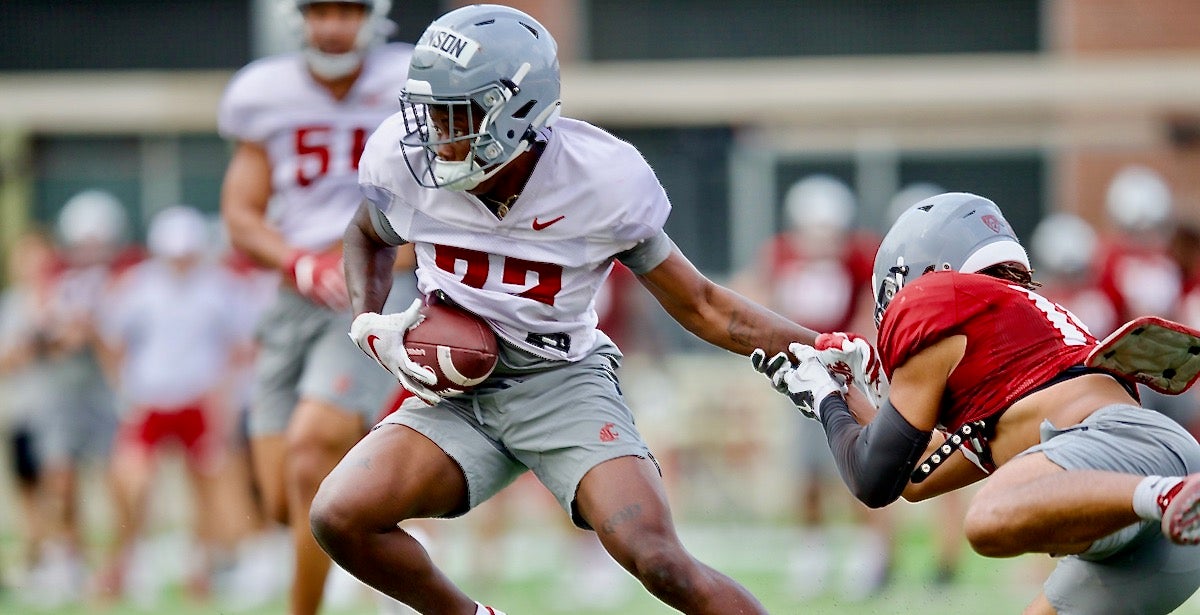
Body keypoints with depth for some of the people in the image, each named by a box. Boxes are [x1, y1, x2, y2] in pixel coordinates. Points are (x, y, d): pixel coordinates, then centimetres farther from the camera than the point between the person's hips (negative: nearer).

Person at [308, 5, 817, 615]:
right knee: (339, 518, -18)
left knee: (661, 563, -23)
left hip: (563, 384, -3)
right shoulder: (402, 159, -10)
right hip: (457, 395, 3)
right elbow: (368, 238, 16)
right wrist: (371, 327, -3)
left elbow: (699, 305, -5)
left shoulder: (600, 179, -17)